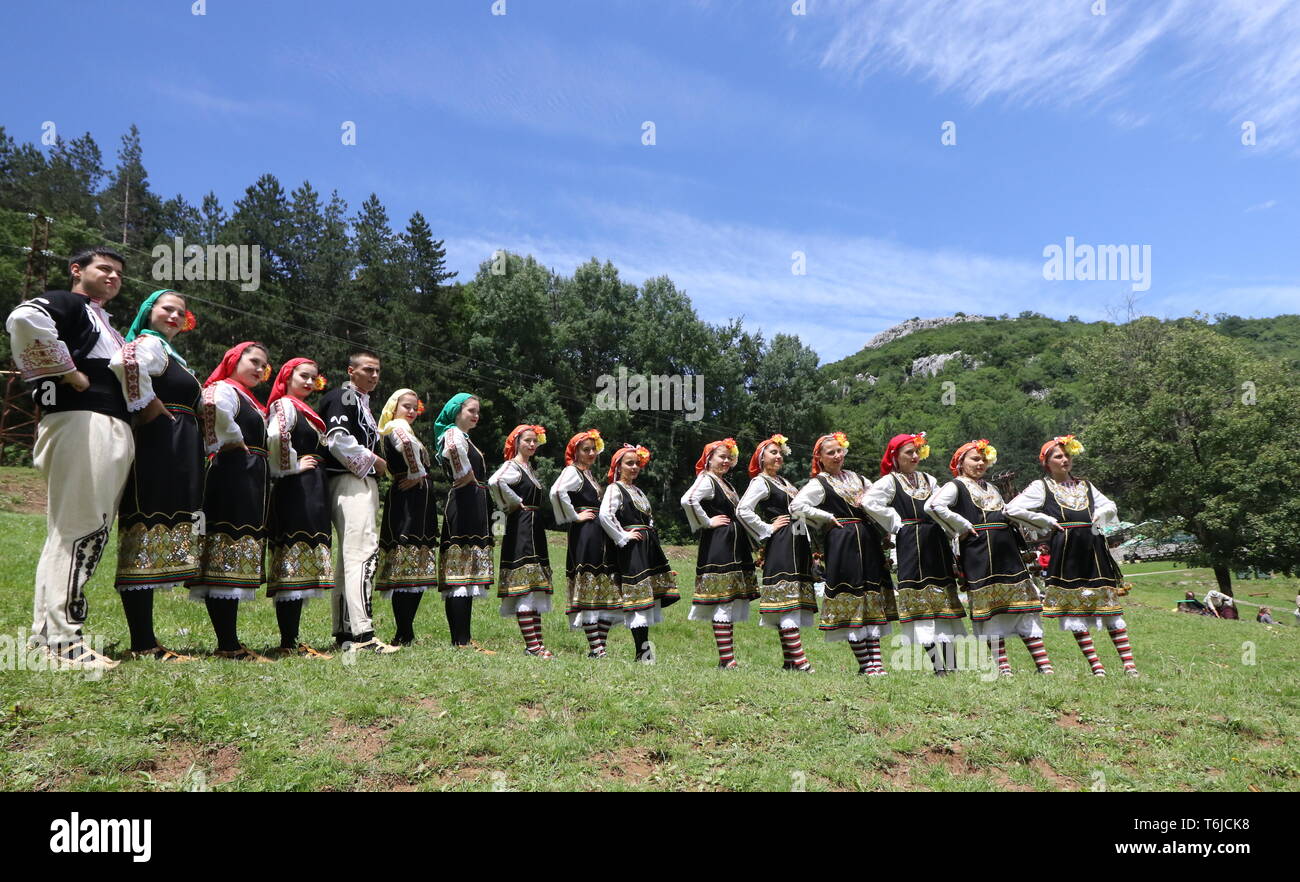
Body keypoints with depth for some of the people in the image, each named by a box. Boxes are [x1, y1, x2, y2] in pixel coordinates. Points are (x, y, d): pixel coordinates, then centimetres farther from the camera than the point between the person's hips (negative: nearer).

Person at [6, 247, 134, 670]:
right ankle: (62, 645, -9)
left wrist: (147, 400, 9)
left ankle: (50, 634, 15)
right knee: (76, 532, -11)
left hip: (114, 432, 9)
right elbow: (23, 320, -21)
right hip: (80, 424, -9)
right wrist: (68, 372, -14)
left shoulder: (106, 326, 29)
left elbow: (117, 379, 30)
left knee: (90, 535, 9)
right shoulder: (66, 303, 2)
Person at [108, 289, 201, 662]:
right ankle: (142, 645, -9)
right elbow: (123, 362, -26)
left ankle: (144, 641, 12)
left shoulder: (169, 352, 26)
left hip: (175, 458, 10)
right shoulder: (151, 343, -4)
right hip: (158, 449, -10)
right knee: (149, 535, -10)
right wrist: (146, 406, -16)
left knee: (156, 544, 8)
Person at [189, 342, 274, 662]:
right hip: (231, 476, -10)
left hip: (250, 482, 10)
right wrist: (235, 441, -16)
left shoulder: (251, 401, 25)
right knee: (228, 562, -11)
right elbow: (218, 408, -28)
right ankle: (228, 646, -11)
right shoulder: (225, 388, -5)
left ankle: (229, 643, 11)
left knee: (237, 562, 8)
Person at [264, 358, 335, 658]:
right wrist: (291, 466, -13)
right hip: (296, 490, -10)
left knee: (300, 568, 8)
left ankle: (291, 641, 12)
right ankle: (288, 643, -9)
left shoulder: (303, 409, 23)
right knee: (294, 564, -11)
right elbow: (275, 436, -25)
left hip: (312, 494, 10)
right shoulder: (284, 404, -5)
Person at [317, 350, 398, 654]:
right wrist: (374, 461, -10)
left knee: (348, 557, 10)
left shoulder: (362, 401, 25)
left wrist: (375, 464, 13)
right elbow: (338, 440, -18)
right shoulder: (342, 396, -5)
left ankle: (344, 633, 16)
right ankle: (362, 633, -23)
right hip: (351, 483, -11)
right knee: (363, 552, -19)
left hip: (363, 483, 11)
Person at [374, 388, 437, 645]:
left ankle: (406, 633, 14)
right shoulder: (397, 426, -6)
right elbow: (407, 443, -30)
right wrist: (416, 474, -18)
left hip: (419, 501, 10)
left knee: (416, 571, 10)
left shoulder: (403, 428, 24)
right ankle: (404, 634, -7)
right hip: (408, 500, -10)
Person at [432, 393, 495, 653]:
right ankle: (461, 640, -12)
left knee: (463, 577, 8)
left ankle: (463, 638, 11)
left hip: (472, 507, 10)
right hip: (464, 506, -10)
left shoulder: (464, 437, 25)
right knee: (462, 575, -12)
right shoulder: (454, 434, -6)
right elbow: (454, 449, -31)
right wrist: (466, 477, -18)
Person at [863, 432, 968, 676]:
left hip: (936, 543, 7)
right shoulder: (889, 481, -2)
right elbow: (869, 502, -16)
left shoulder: (928, 480, 19)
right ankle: (937, 664, -4)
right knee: (920, 603, -6)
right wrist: (896, 523, -9)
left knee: (944, 598, 5)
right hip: (911, 545, -6)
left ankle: (951, 663, 10)